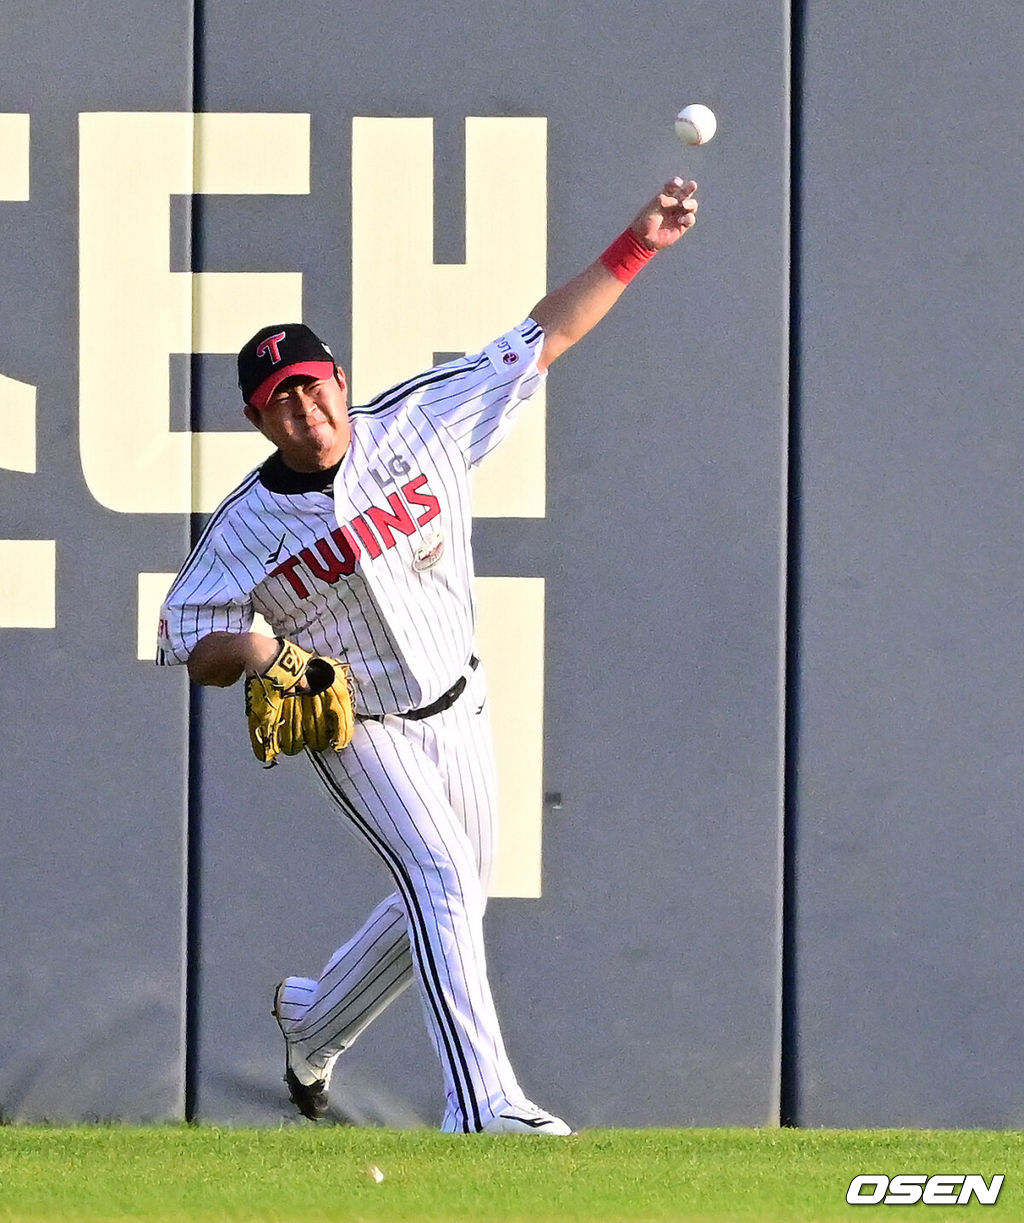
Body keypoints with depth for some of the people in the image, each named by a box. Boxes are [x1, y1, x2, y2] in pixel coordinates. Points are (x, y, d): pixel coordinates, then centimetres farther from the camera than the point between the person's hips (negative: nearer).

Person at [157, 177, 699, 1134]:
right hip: (355, 729, -5)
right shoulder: (245, 529, -15)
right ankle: (483, 1109, -30)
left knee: (446, 902, 16)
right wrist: (246, 652, -30)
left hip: (455, 711, 5)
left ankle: (313, 1020, 42)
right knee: (442, 884, -22)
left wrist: (635, 248, -11)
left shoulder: (418, 423, -10)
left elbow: (539, 340, -7)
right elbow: (186, 641, -7)